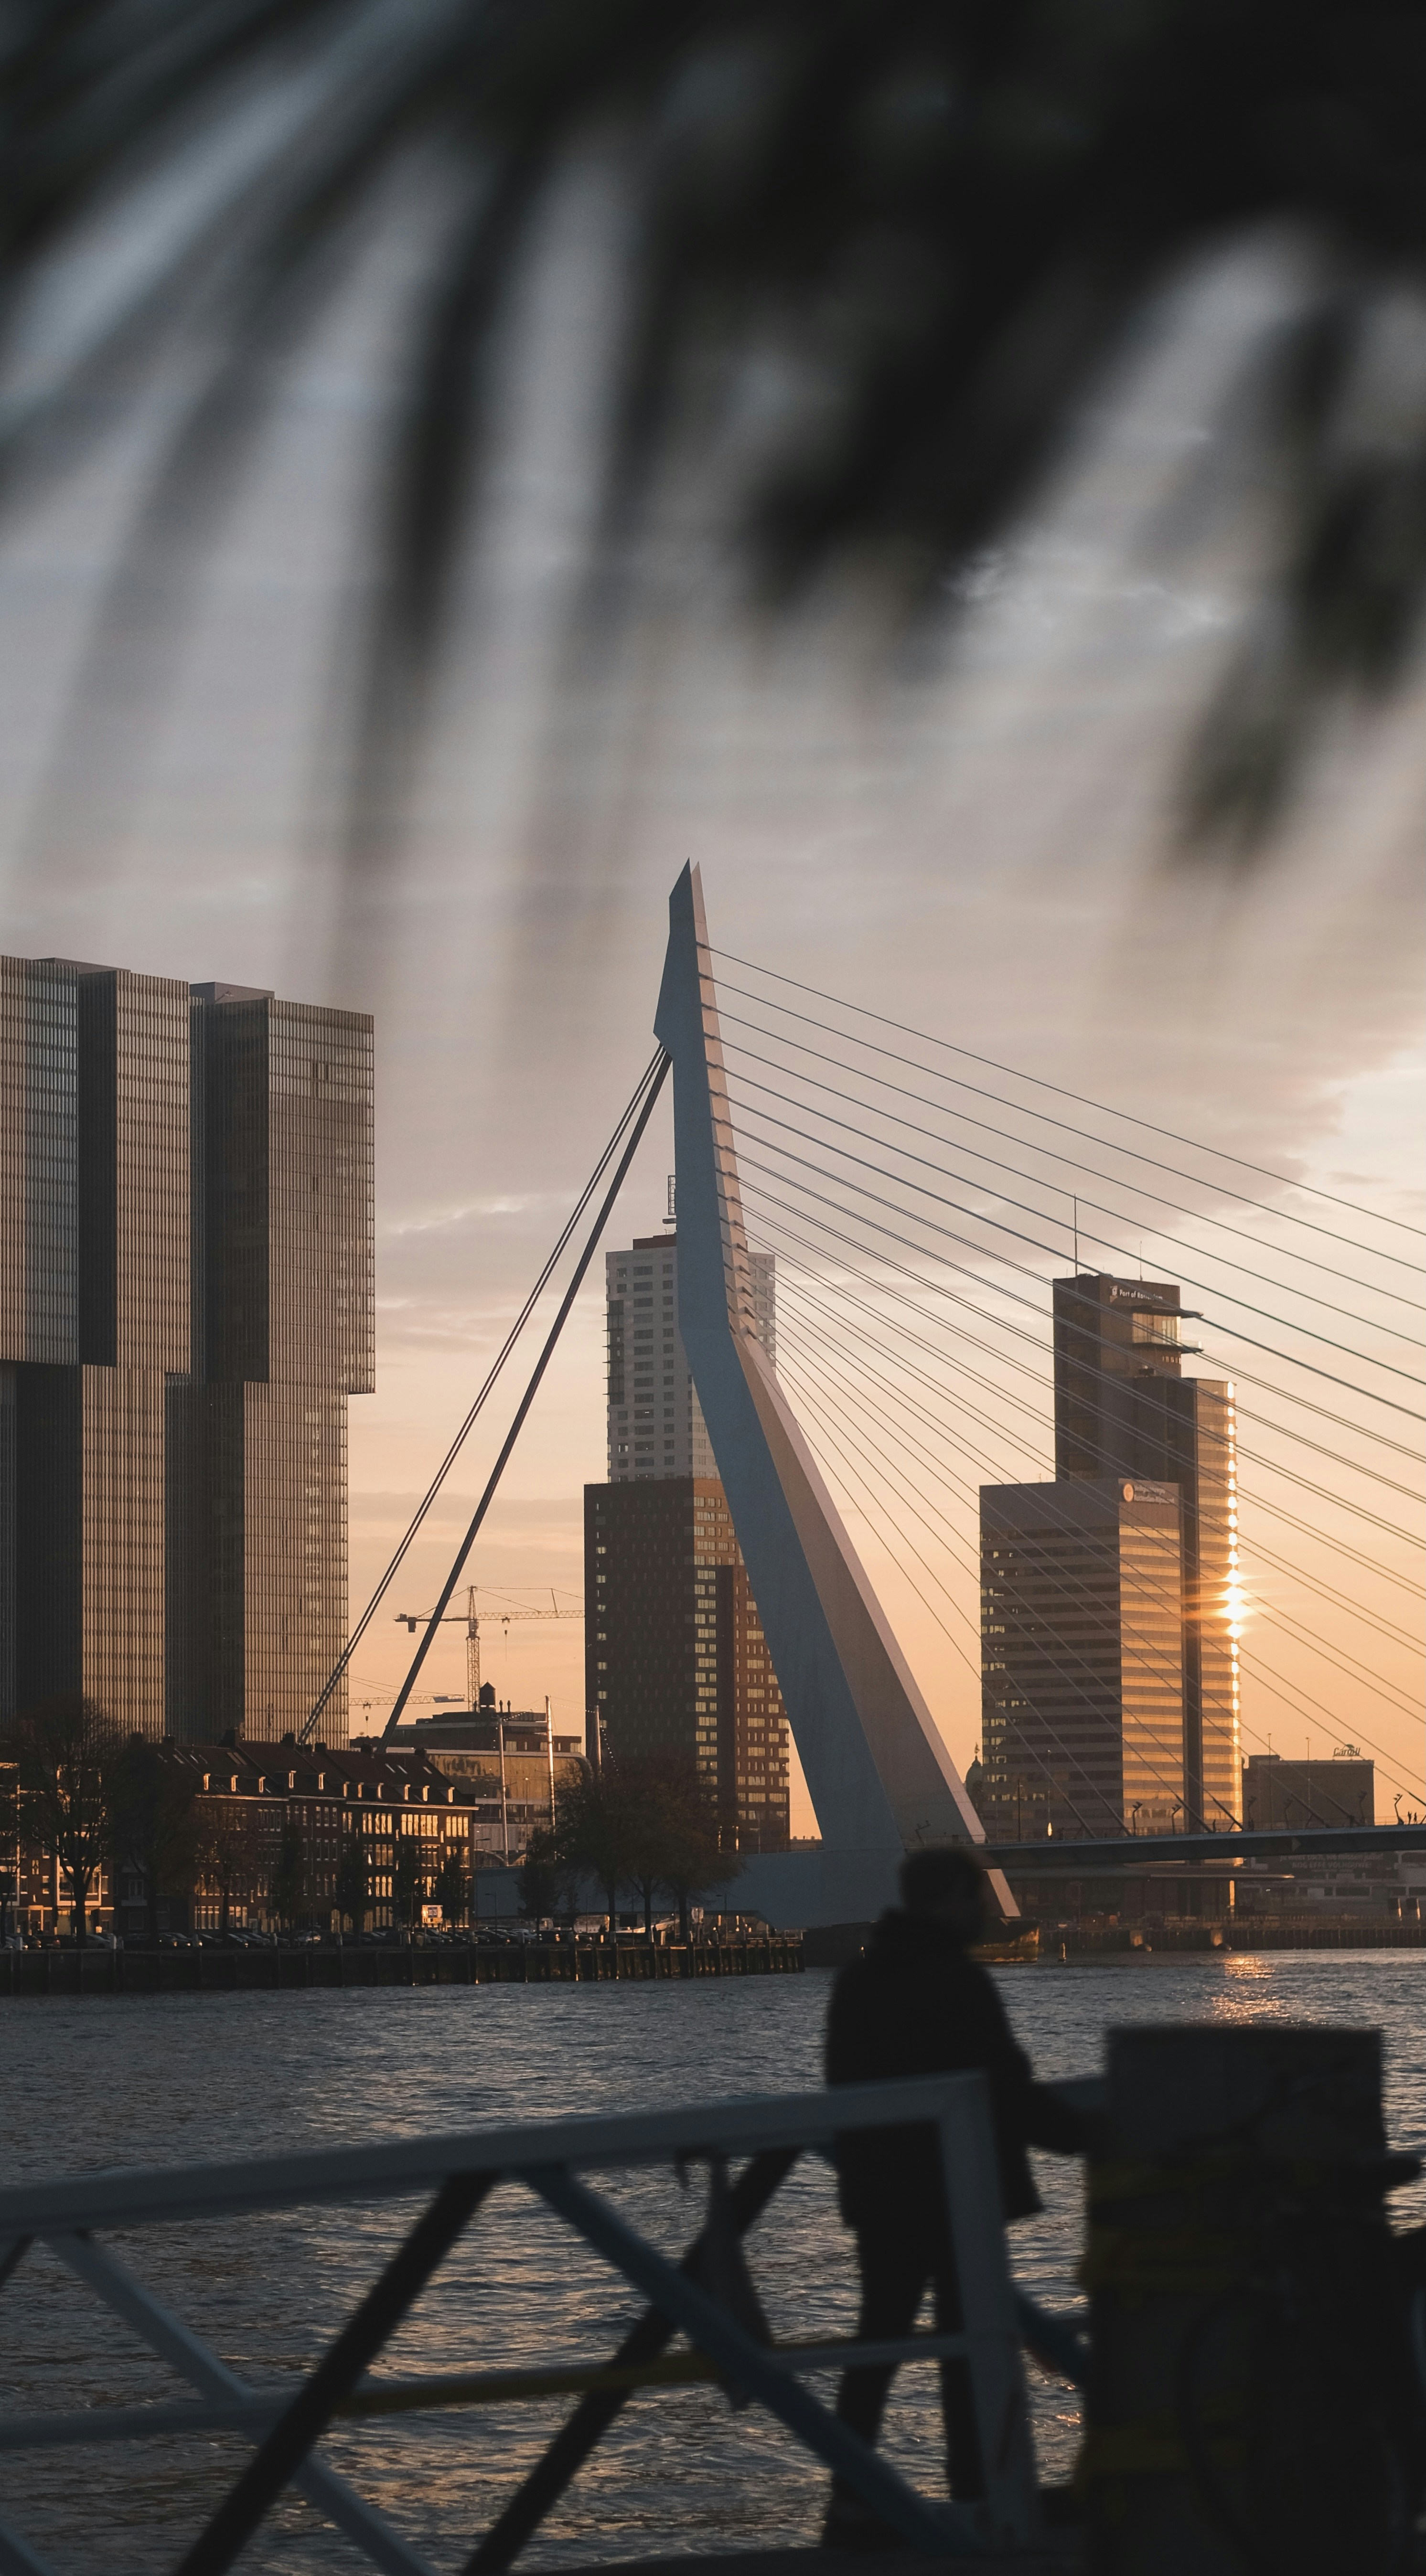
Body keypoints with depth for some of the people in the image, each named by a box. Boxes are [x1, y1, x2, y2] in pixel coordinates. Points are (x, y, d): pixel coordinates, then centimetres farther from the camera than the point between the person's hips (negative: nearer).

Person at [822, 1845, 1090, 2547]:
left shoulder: (856, 1981, 10)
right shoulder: (958, 1983, -16)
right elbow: (1006, 2088, -16)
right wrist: (1083, 2133, -4)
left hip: (876, 2192, 7)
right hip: (954, 2193, -7)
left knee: (879, 2338, 10)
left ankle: (850, 2502, 7)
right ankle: (974, 2502, 1)